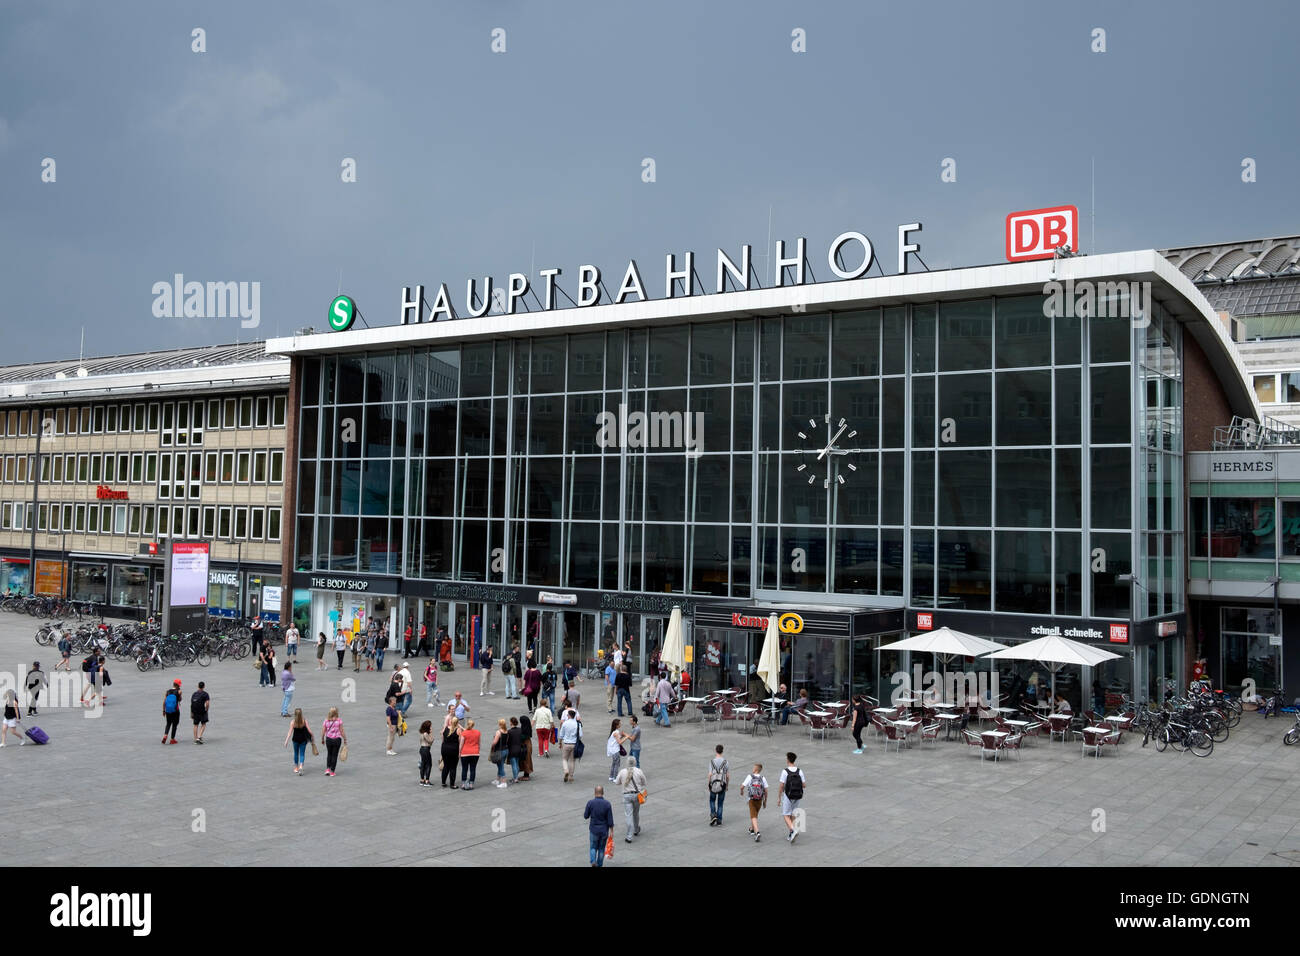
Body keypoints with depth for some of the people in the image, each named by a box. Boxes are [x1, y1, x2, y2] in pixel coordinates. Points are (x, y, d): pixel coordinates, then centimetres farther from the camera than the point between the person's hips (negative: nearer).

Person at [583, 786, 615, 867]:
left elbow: (585, 816, -2)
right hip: (604, 830, 1)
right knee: (601, 848, 16)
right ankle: (599, 865, 19)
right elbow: (610, 820, -9)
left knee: (593, 847, 15)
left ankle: (593, 861, -8)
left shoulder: (590, 802, -12)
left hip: (594, 829, 0)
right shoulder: (607, 804, -12)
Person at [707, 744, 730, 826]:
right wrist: (727, 785, 12)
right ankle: (719, 821, 12)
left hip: (713, 785, -1)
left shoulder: (712, 762, -11)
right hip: (722, 786, 1)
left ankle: (713, 815, 1)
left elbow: (710, 775, -13)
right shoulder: (726, 762, -7)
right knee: (720, 803, 14)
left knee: (712, 800, 21)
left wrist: (709, 785, 1)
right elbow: (728, 776, -2)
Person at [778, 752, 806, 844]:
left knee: (786, 815, 1)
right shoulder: (799, 771, -1)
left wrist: (779, 797, -3)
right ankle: (790, 835, 19)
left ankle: (793, 830, -22)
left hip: (788, 796, -5)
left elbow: (782, 786, -12)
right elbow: (804, 785, 2)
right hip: (797, 797, 5)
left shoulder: (785, 771, -13)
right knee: (792, 815, 17)